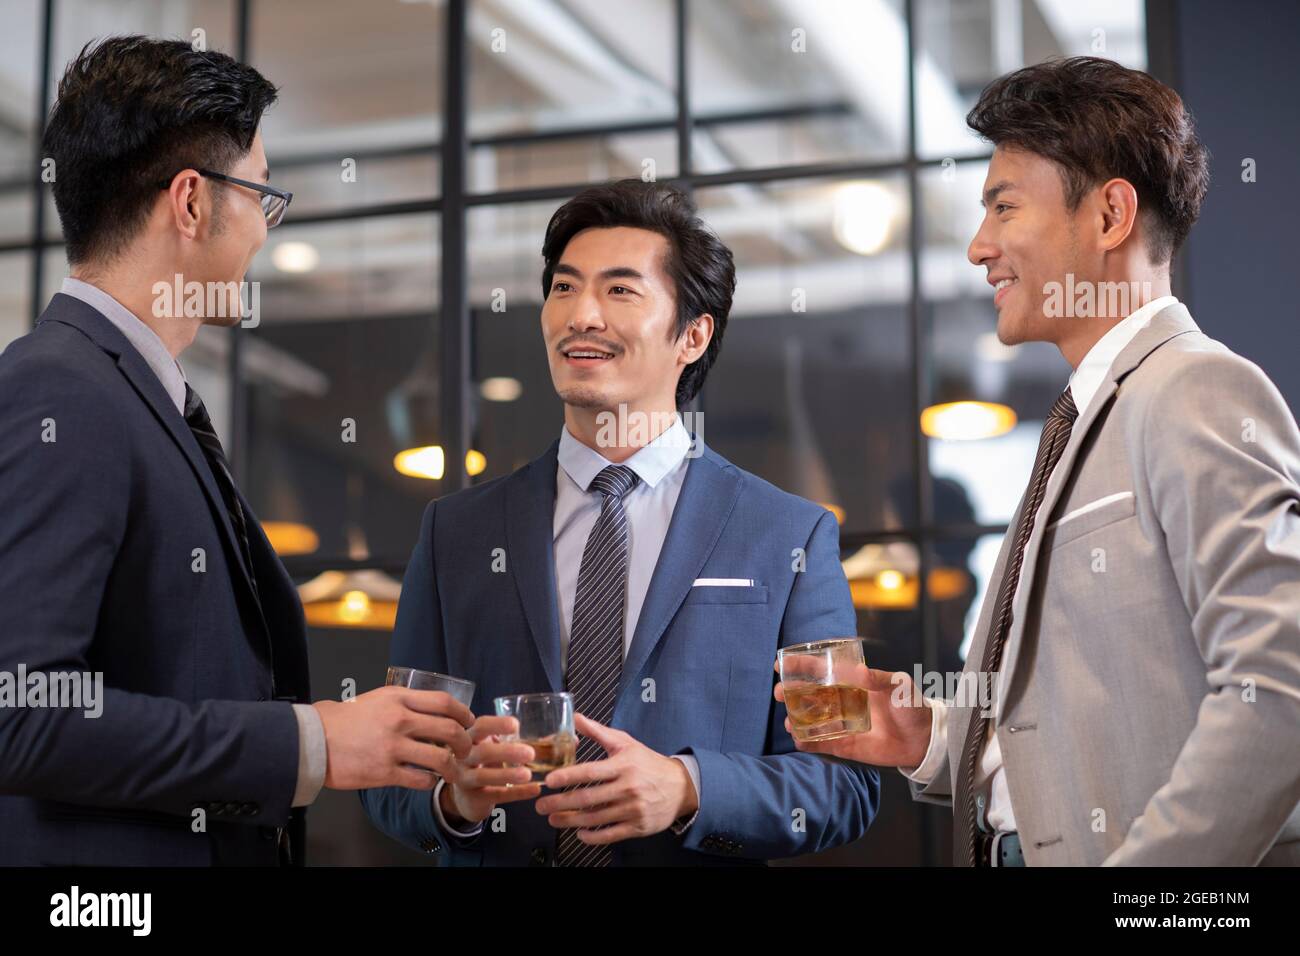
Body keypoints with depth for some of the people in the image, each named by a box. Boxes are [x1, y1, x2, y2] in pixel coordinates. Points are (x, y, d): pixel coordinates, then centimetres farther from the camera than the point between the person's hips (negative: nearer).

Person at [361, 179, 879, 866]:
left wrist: (687, 791, -25)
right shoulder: (456, 532, 1)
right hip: (492, 859, 2)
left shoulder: (790, 538, -5)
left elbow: (845, 787, -9)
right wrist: (454, 794, -21)